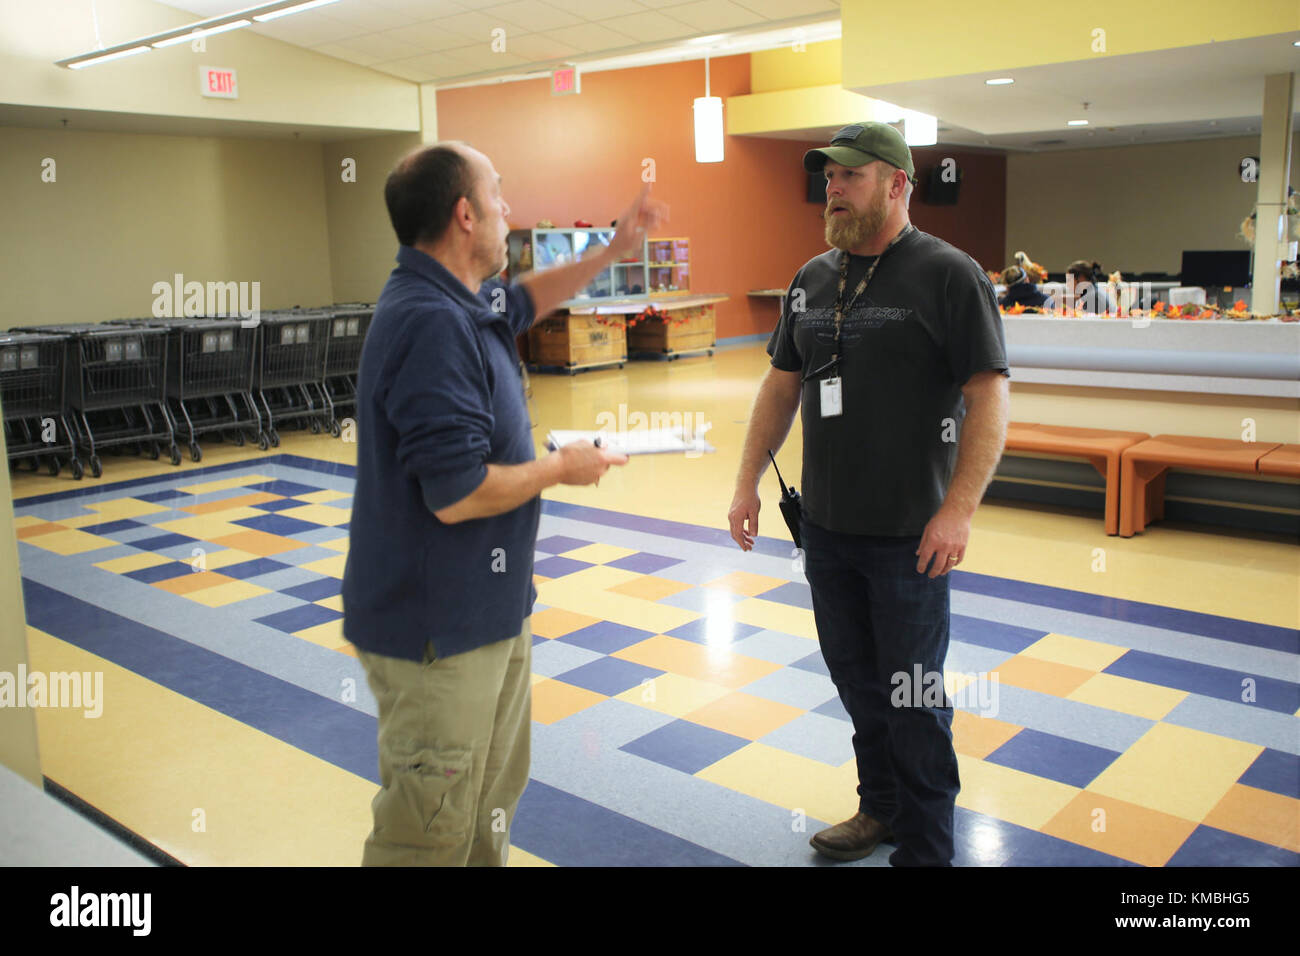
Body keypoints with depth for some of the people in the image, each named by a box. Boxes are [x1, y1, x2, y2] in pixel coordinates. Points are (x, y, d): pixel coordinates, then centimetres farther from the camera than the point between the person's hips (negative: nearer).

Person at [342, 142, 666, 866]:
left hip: (486, 608, 10)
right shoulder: (433, 324, -26)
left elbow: (524, 301, 31)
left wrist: (614, 250, 27)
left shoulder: (460, 302, 7)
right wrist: (562, 468, -13)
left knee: (495, 795, 24)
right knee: (433, 829, 3)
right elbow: (457, 494, -29)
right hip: (439, 628, -10)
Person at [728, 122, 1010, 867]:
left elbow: (989, 395, -14)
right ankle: (882, 807, 38)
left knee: (913, 697, 3)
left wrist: (958, 509, -22)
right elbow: (782, 385, 16)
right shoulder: (812, 279, 10)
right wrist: (749, 483, 10)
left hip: (909, 532, -6)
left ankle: (925, 848, 20)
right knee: (856, 680, 18)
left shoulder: (950, 275, -9)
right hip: (826, 524, 6)